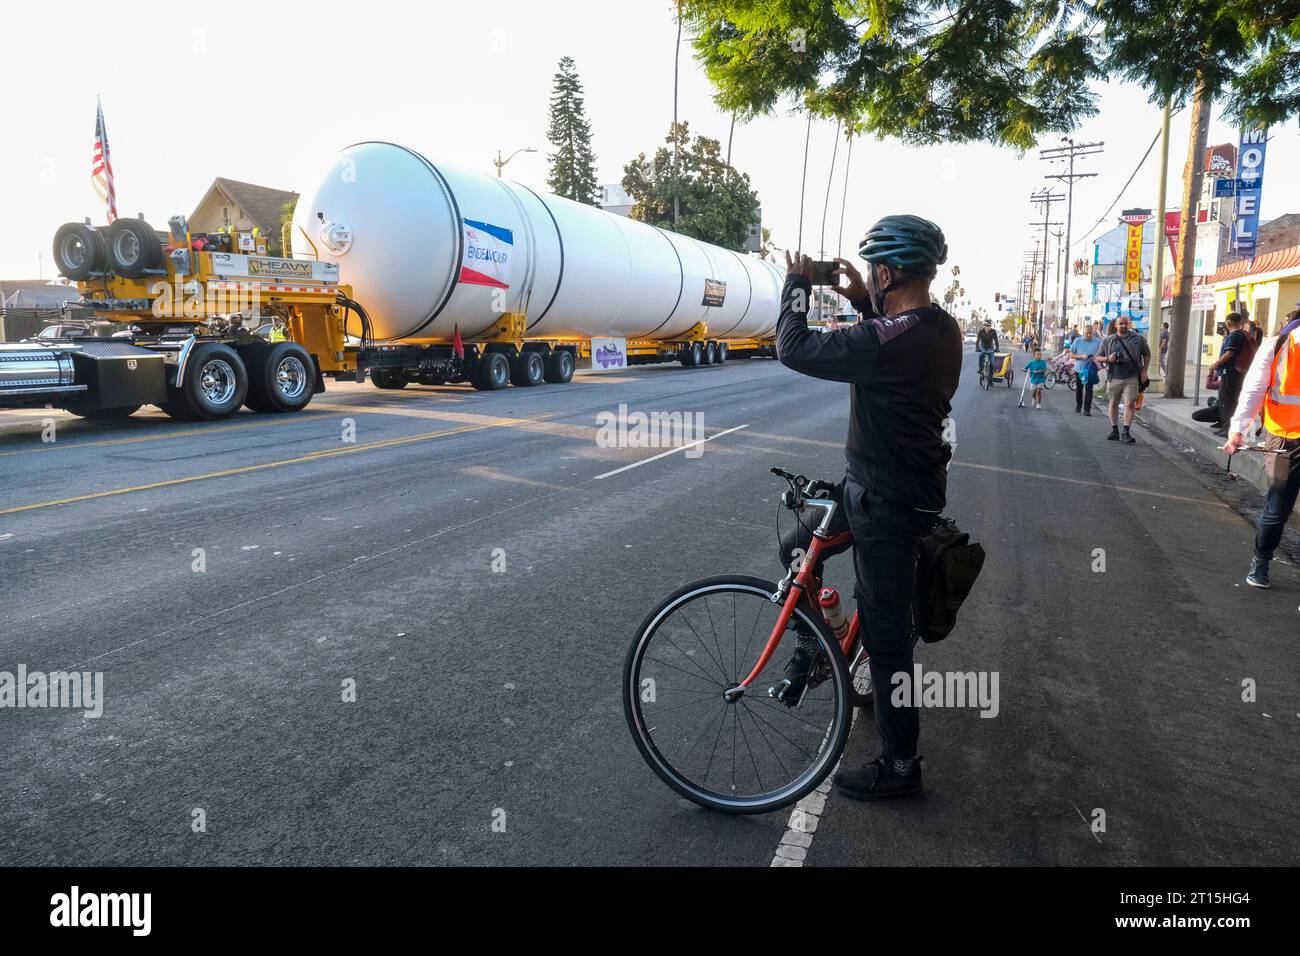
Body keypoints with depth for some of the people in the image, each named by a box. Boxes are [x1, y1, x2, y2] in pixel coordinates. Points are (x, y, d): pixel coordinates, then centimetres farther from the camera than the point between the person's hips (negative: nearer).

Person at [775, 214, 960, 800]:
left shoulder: (887, 342, -28)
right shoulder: (943, 329, 1)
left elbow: (794, 349, -20)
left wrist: (798, 283, -5)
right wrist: (861, 301, 11)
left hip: (887, 506, -9)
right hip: (908, 483, 9)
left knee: (886, 636, 3)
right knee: (796, 547, 24)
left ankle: (900, 766, 19)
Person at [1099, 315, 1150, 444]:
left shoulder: (1138, 339, 4)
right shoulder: (1108, 340, 5)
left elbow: (1147, 355, 13)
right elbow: (1098, 357, 9)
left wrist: (1144, 371, 3)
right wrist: (1108, 359, -13)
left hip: (1132, 378, -2)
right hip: (1114, 378, 2)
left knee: (1129, 404, -10)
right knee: (1114, 404, 9)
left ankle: (1126, 432, -7)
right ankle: (1114, 431, 21)